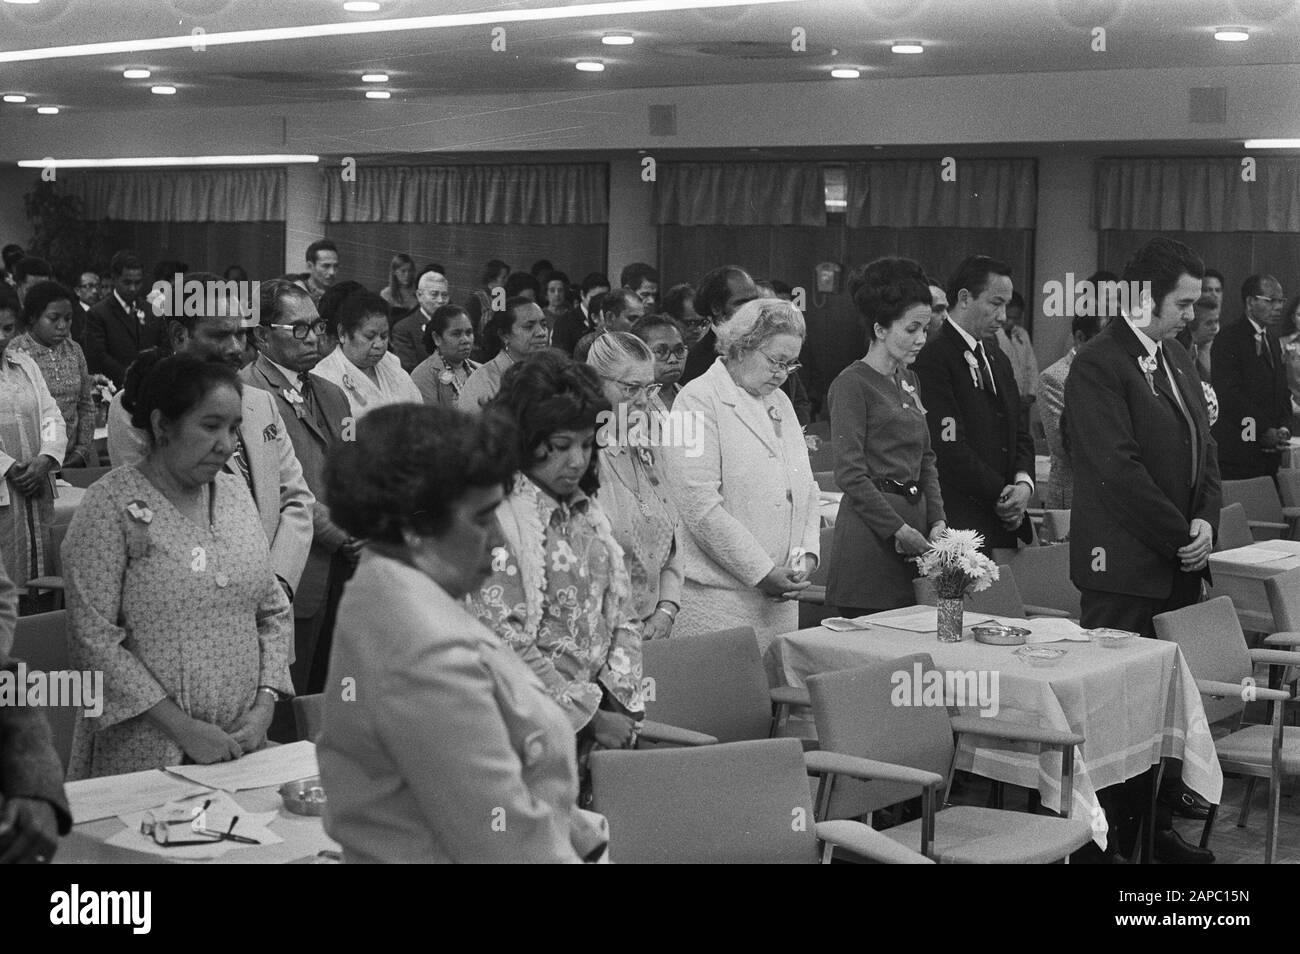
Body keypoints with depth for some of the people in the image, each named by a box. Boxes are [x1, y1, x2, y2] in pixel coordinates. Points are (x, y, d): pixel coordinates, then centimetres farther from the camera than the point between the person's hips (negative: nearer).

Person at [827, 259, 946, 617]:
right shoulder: (852, 384, -9)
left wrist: (937, 520, 5)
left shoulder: (908, 379, 16)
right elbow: (850, 473, -14)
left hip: (914, 517, 8)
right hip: (871, 532, -8)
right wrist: (899, 530, -14)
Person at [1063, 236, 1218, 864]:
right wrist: (1179, 536, -12)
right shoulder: (1098, 366, -12)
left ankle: (1156, 825, 20)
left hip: (1177, 564, 8)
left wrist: (1205, 519, 1)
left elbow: (1202, 446, 18)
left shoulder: (1177, 360, 16)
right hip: (1125, 568, -8)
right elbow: (1119, 470, -18)